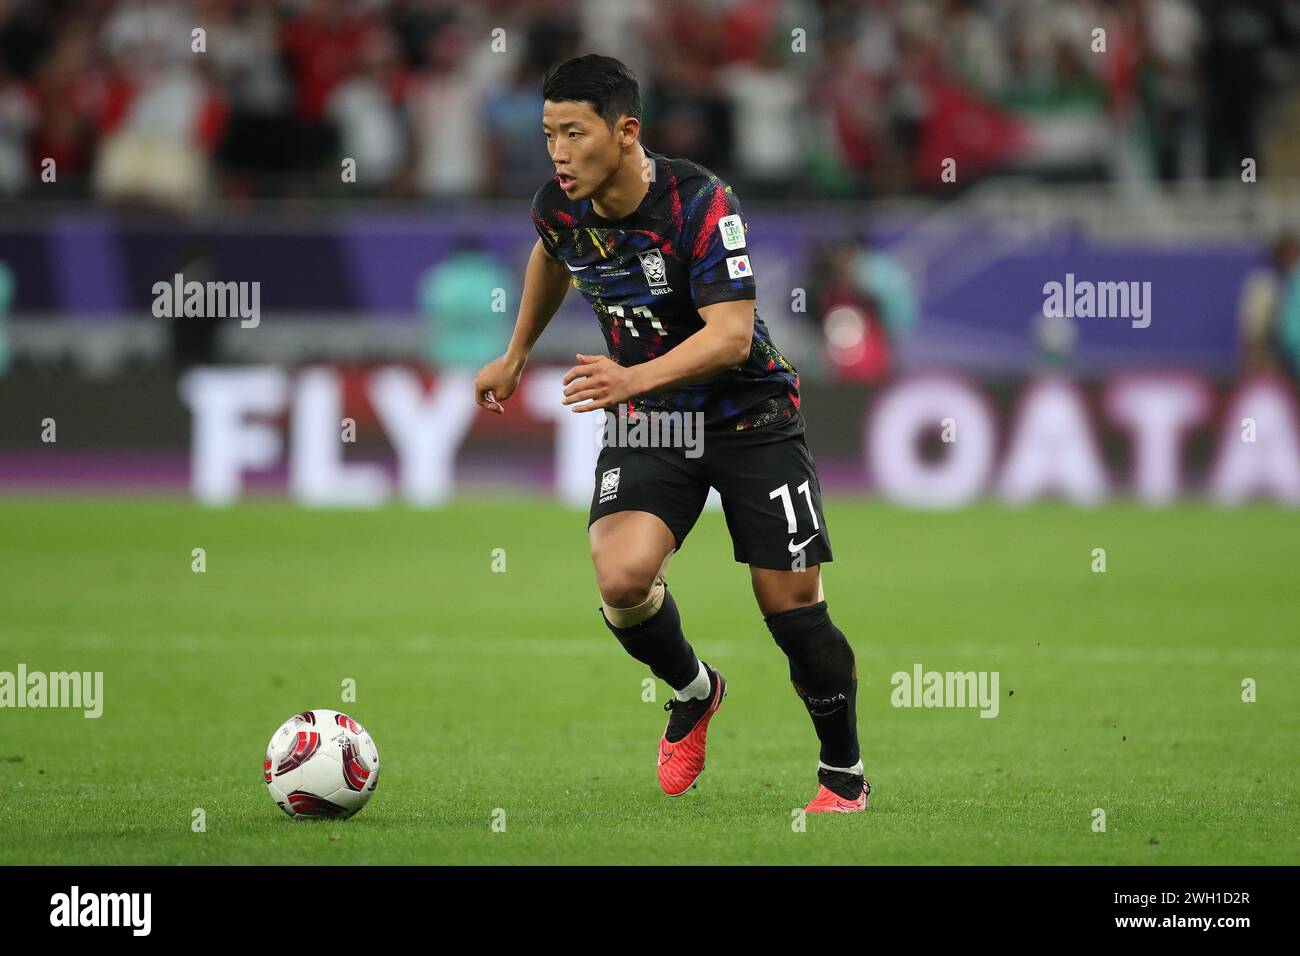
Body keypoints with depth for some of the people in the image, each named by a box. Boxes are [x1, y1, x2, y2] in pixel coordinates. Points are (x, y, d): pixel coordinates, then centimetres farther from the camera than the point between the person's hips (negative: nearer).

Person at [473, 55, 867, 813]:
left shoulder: (701, 202, -25)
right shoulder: (560, 208, -9)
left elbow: (731, 334, -31)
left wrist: (635, 379, -44)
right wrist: (516, 356, 28)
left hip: (750, 416, -3)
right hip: (648, 424, 3)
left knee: (793, 607, -3)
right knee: (621, 577, -23)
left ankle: (845, 775, 21)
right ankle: (694, 692, 9)